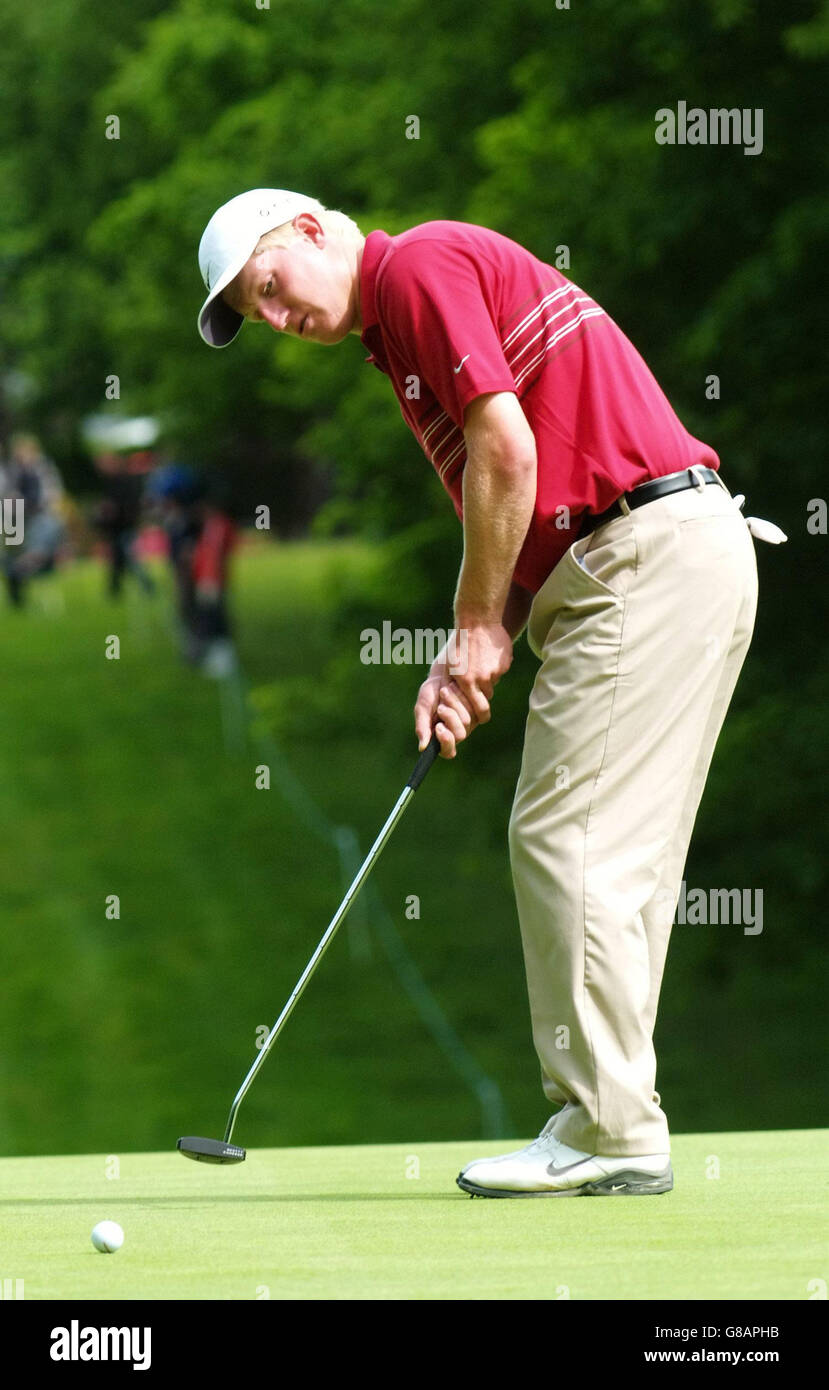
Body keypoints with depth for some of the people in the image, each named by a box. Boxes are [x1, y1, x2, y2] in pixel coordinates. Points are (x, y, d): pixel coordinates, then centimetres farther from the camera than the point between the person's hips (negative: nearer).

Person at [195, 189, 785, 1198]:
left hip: (649, 557, -10)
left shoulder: (421, 264, -5)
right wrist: (468, 661, 8)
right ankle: (608, 1125, 12)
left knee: (570, 842, -9)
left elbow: (508, 448, -15)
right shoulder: (398, 341, 25)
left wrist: (478, 625, -5)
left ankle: (610, 1132, -8)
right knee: (616, 862, 10)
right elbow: (518, 512, 23)